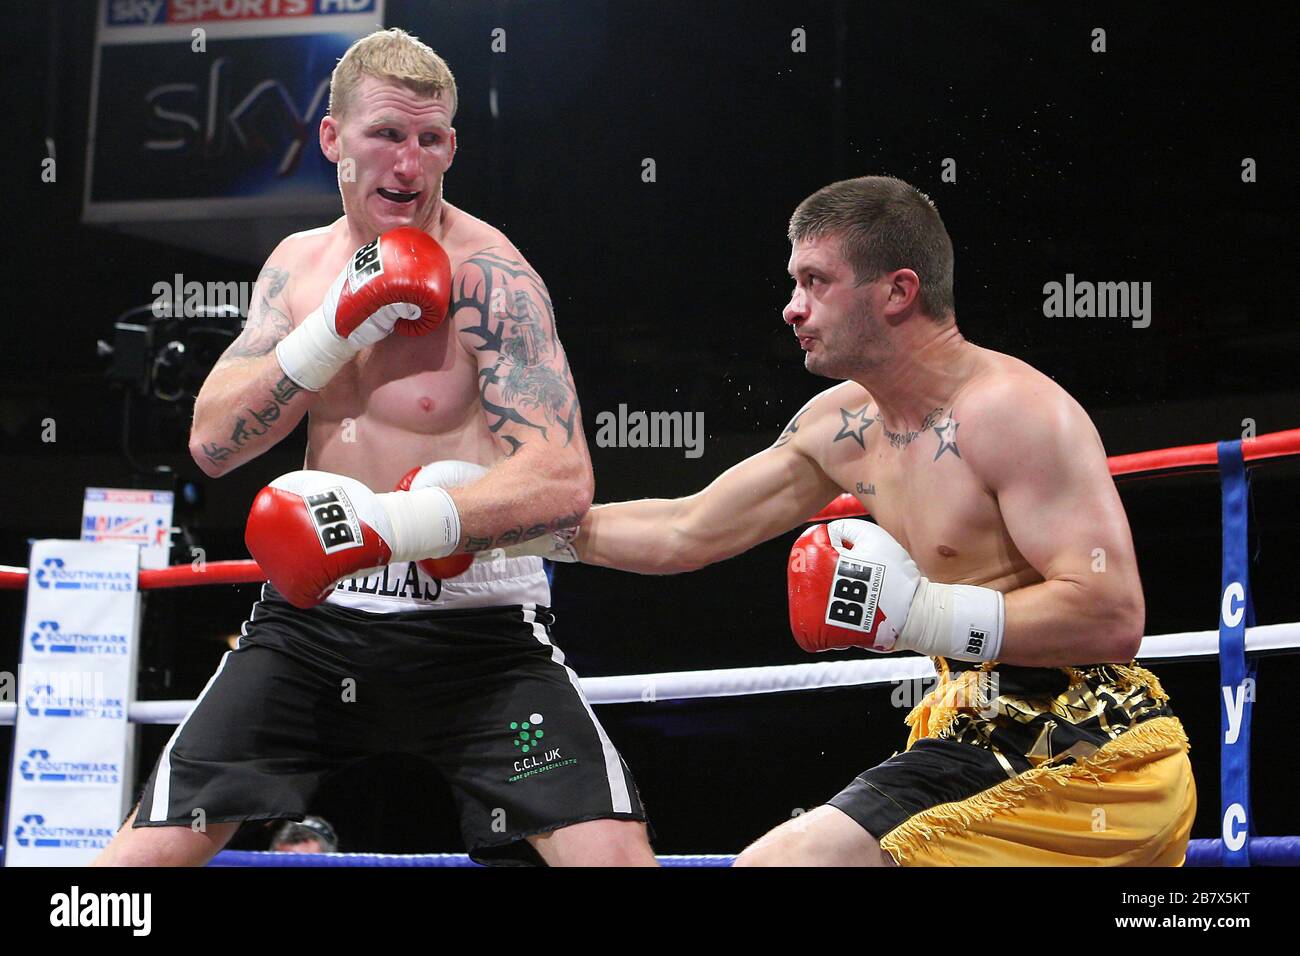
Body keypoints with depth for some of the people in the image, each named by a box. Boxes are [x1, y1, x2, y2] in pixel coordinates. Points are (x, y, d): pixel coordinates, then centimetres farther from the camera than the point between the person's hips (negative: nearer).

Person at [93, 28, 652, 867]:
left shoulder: (489, 276, -12)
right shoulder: (298, 264, 8)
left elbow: (563, 481, -22)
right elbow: (213, 444, 1)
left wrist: (398, 523, -37)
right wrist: (332, 332, -14)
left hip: (474, 631, -4)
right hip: (314, 617, 5)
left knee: (612, 853, -23)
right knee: (141, 856, -1)